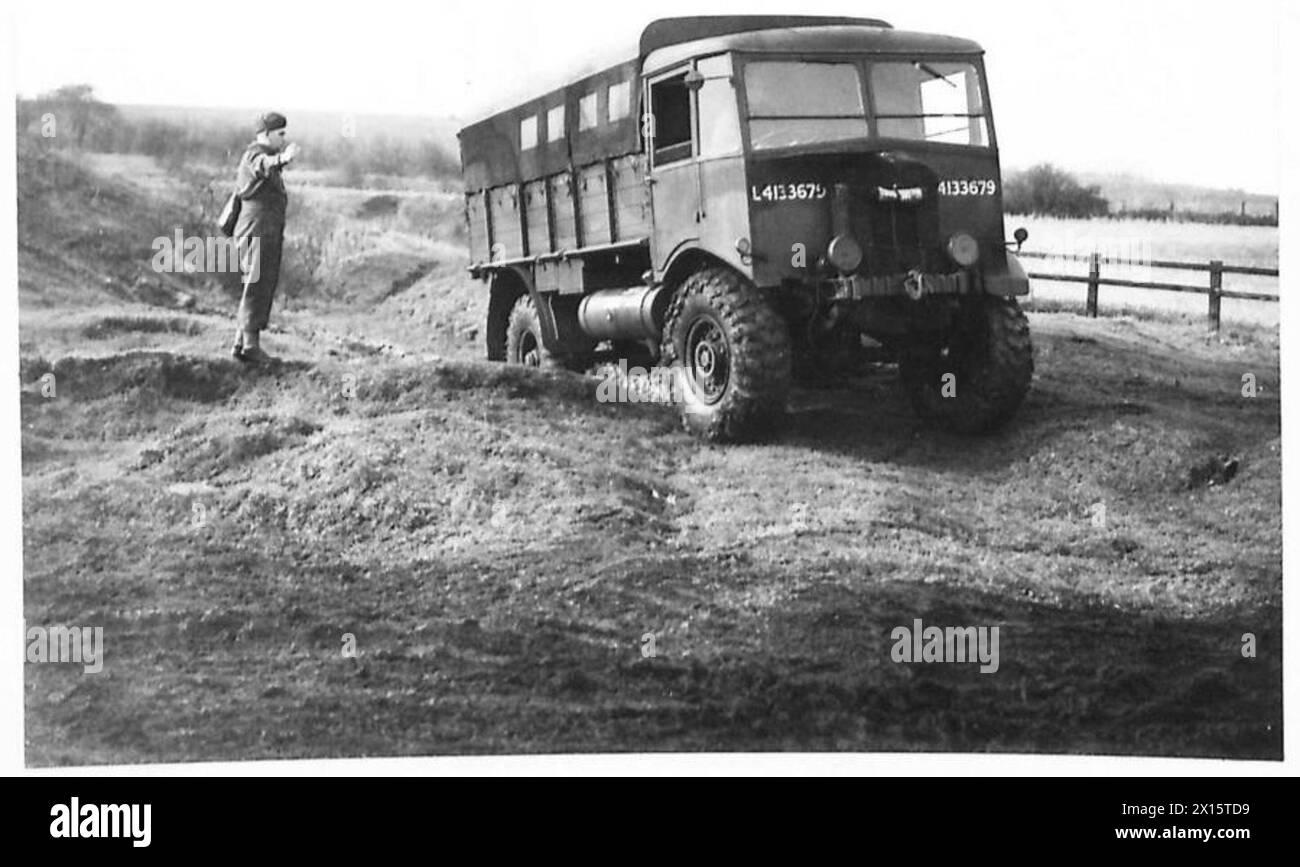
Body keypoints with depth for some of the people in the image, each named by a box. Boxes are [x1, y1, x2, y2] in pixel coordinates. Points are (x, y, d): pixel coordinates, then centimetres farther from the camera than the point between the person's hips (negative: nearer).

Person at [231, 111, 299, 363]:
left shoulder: (262, 155, 19)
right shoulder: (256, 154, -13)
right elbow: (263, 165, -40)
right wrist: (282, 159, -61)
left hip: (267, 233, 10)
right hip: (258, 231, -10)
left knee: (262, 290, 12)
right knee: (257, 288, -9)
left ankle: (241, 343, 15)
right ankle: (251, 345, -8)